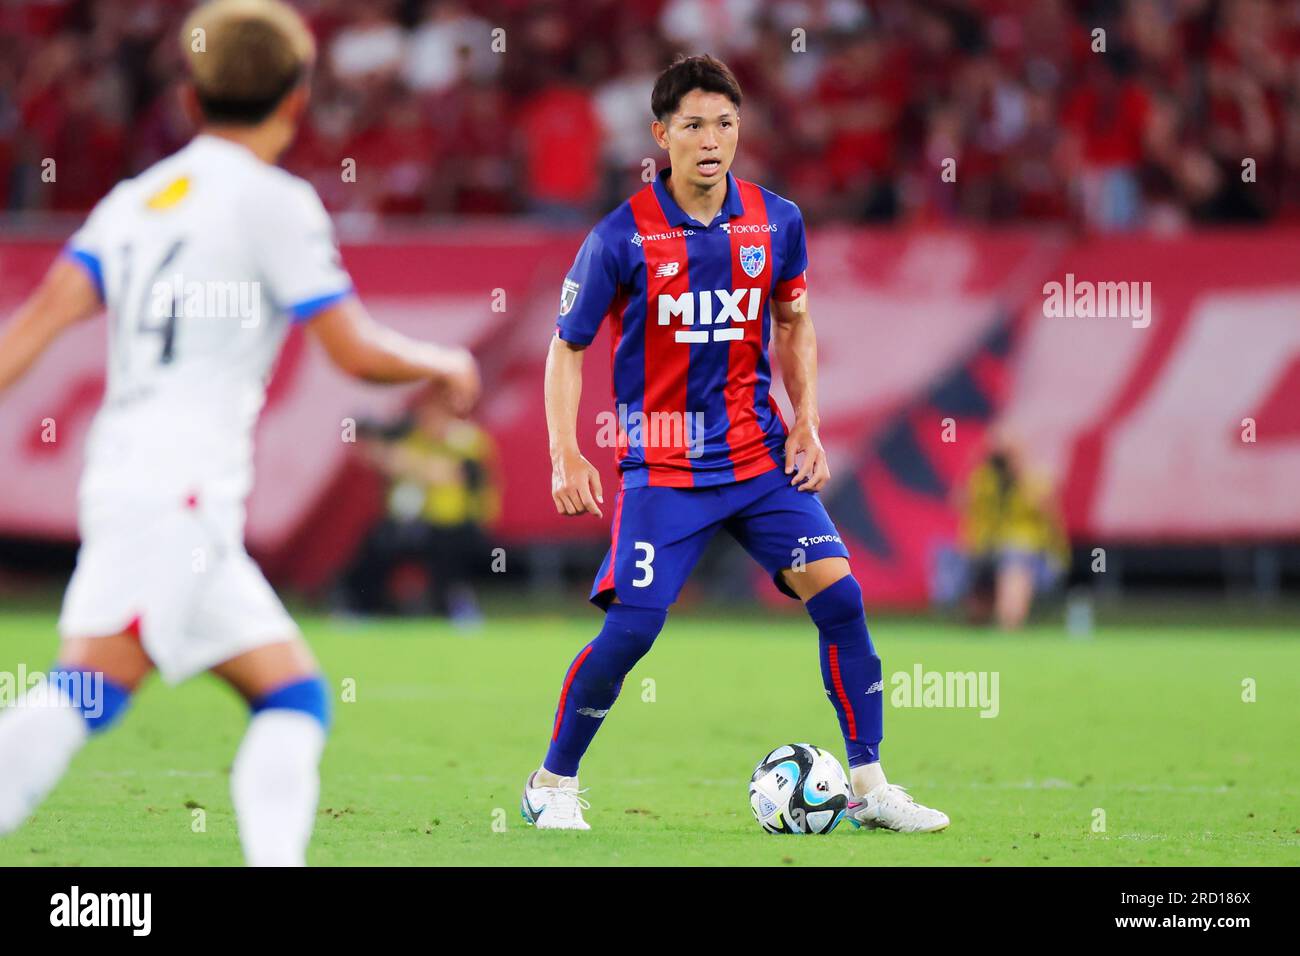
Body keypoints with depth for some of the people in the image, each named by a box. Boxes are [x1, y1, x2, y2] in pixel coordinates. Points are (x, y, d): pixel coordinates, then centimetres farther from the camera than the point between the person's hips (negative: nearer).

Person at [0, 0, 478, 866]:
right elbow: (358, 353, -5)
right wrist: (445, 365, 13)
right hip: (178, 490, -8)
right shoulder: (274, 203, -3)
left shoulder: (133, 200, 17)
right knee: (91, 689, -19)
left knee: (296, 696, 8)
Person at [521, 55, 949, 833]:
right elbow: (568, 347, -1)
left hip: (760, 456, 3)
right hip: (663, 468, -3)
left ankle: (870, 787, 1)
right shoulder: (623, 237, -10)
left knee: (840, 596, -10)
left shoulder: (776, 222, 0)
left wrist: (807, 425, 5)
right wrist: (566, 457, -11)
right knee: (631, 630, -12)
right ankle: (553, 785, 10)